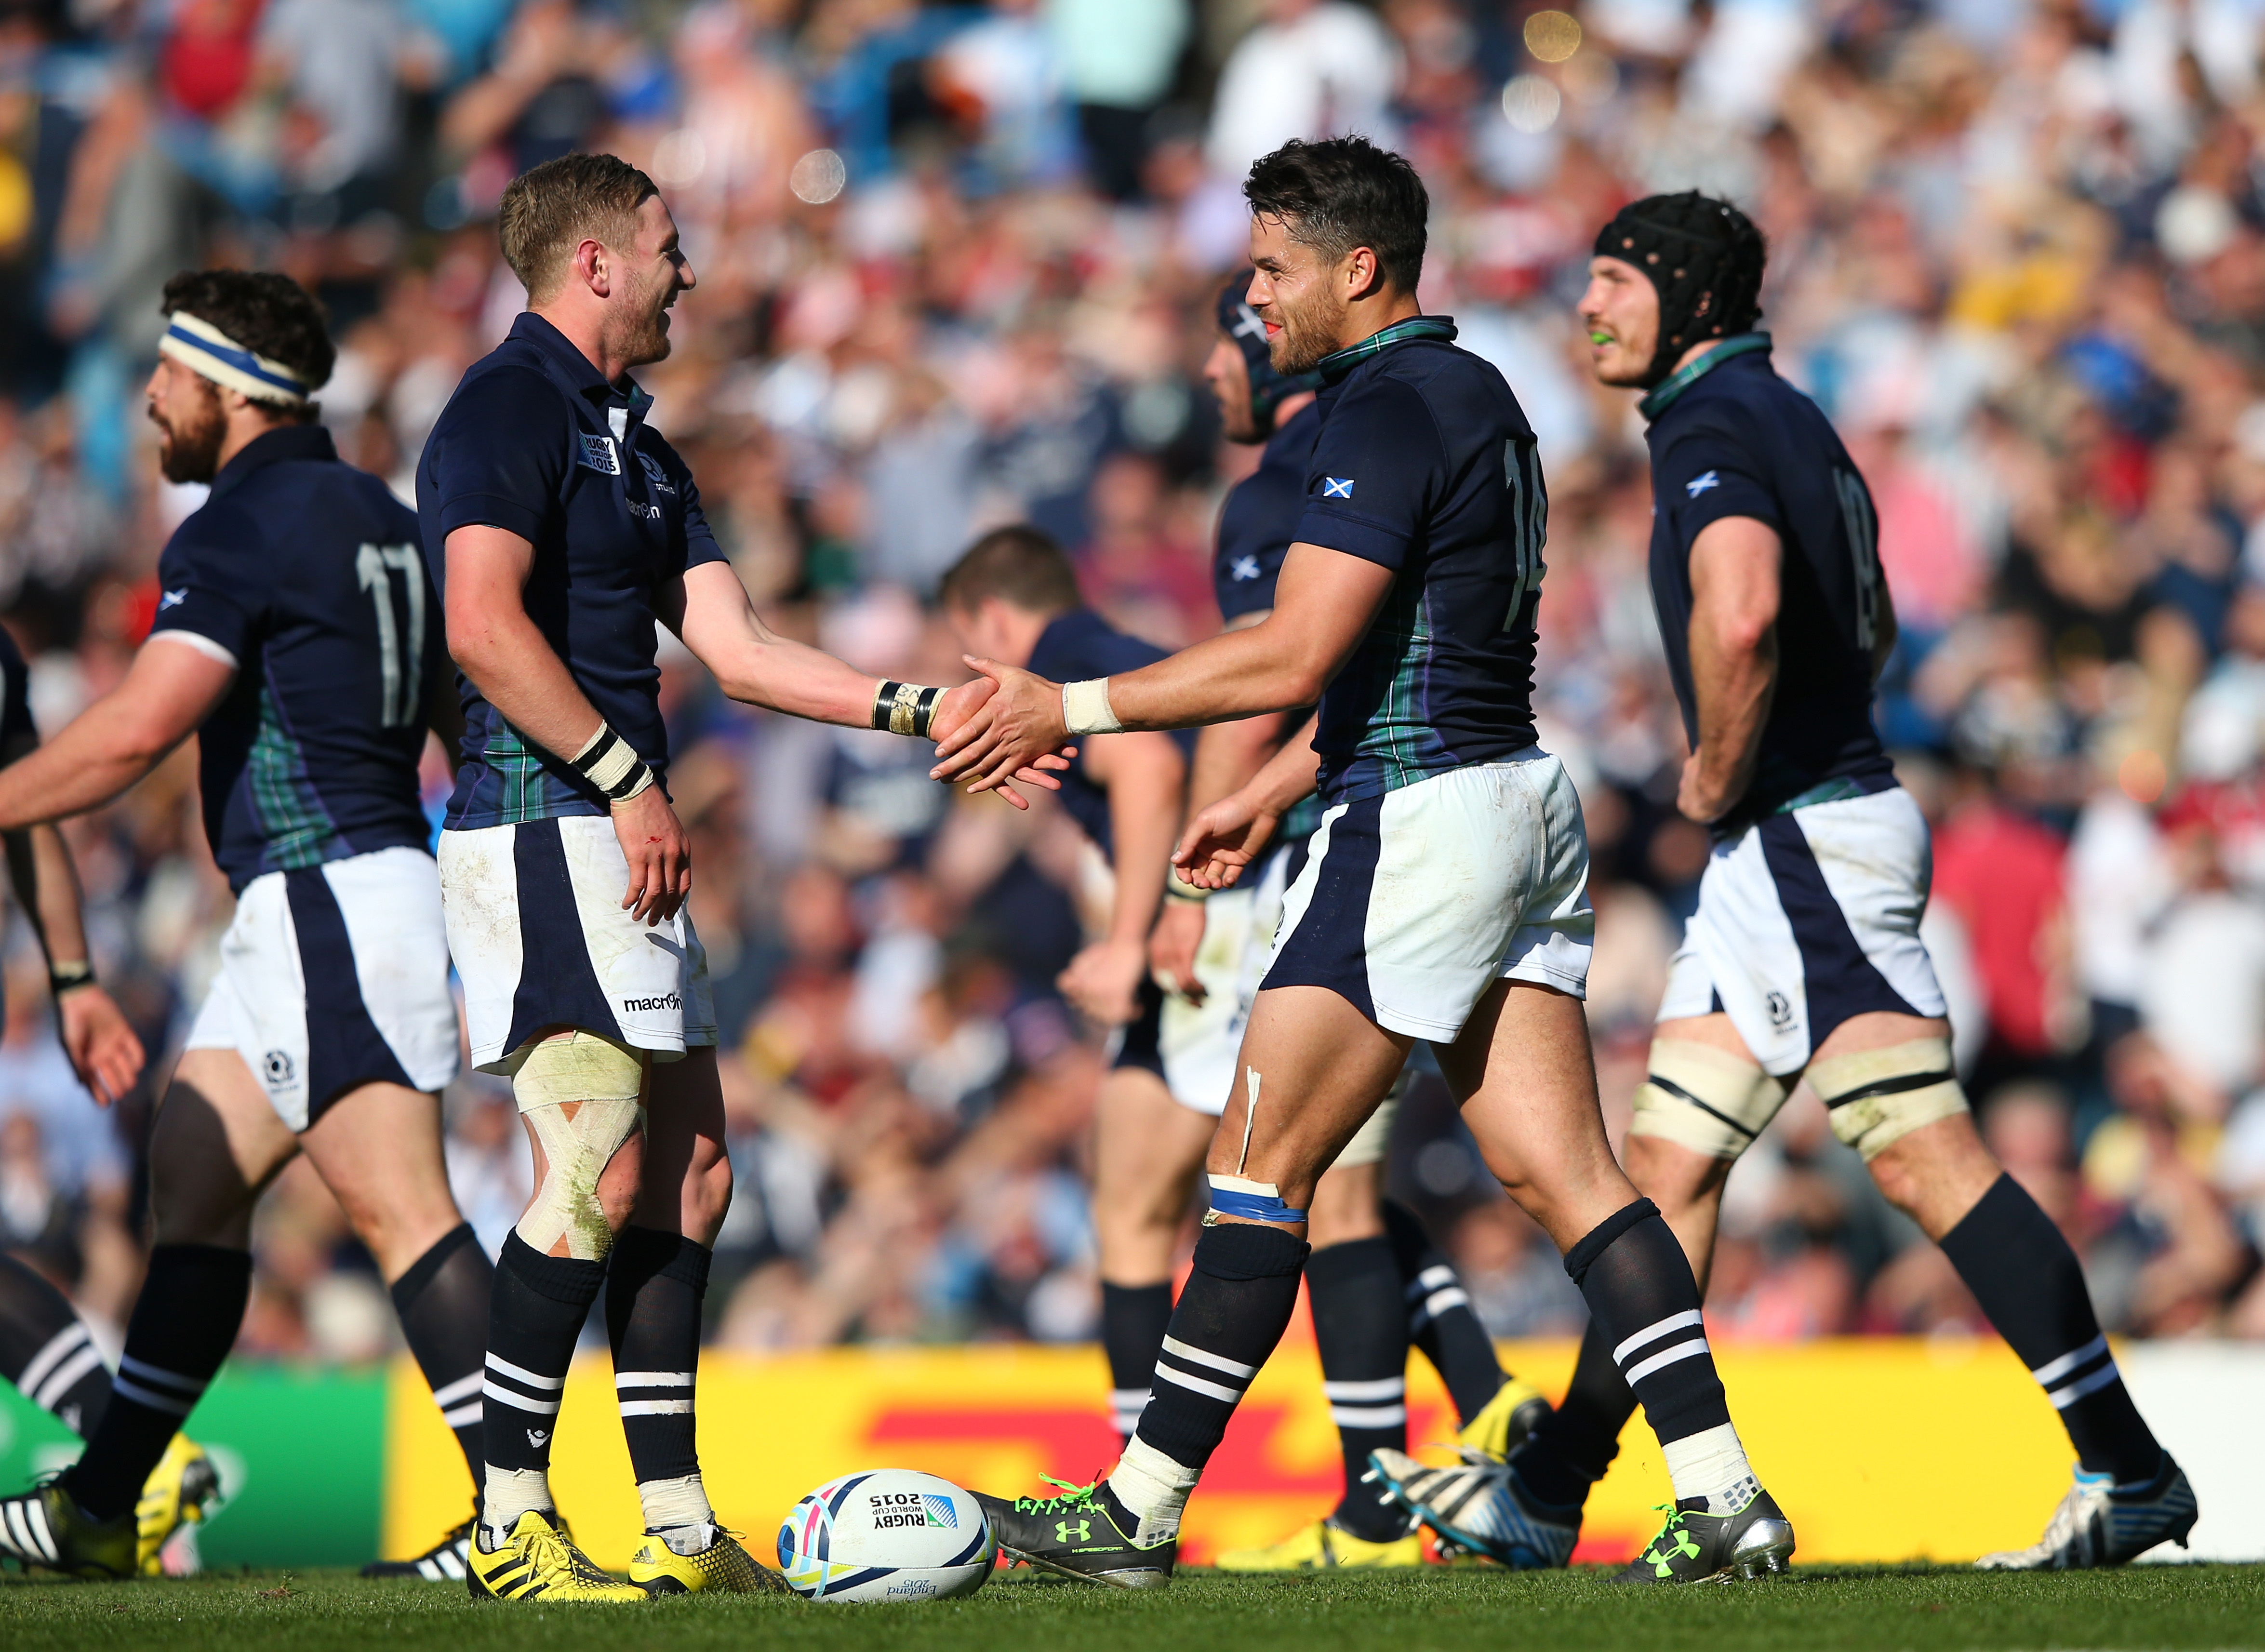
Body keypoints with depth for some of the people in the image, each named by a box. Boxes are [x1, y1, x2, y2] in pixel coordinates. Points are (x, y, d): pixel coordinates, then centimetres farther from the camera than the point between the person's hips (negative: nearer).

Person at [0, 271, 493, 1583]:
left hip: (324, 901, -10)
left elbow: (133, 733, -20)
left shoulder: (243, 527, -12)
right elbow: (466, 716, 23)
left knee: (401, 1207, -15)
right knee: (192, 1179, 14)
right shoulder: (379, 517, 17)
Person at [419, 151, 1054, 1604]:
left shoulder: (634, 444, 21)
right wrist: (625, 775, -18)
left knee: (689, 1168, 8)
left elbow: (736, 648, 20)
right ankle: (511, 1525, -10)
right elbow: (485, 627, -20)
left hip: (622, 839, 10)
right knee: (598, 1169, -13)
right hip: (542, 823, -10)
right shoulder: (512, 405, -9)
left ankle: (678, 1526, 9)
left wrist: (924, 712, 14)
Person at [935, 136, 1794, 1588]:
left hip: (1426, 818, -10)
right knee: (1562, 1172, 4)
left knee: (1260, 1164, -3)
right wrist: (1267, 798, 29)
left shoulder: (1391, 409, -14)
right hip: (1520, 801, 10)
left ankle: (1142, 1509, 1)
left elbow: (1293, 655, -20)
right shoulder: (1475, 396, 17)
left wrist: (1074, 710, -14)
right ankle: (1725, 1499, -5)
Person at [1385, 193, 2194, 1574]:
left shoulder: (1715, 425, -12)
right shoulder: (1791, 419, 19)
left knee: (1926, 1156, -12)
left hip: (1803, 835, -10)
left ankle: (2128, 1470, -13)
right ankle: (1552, 1486, 14)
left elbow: (1740, 613, -31)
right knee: (1669, 1161, 10)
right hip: (1778, 852, 10)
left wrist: (1719, 776, -16)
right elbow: (1870, 625, 31)